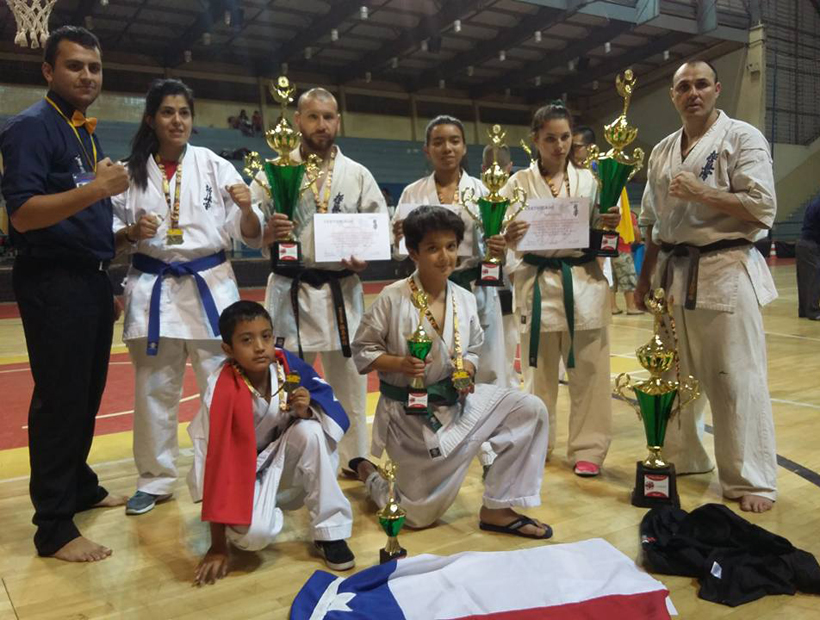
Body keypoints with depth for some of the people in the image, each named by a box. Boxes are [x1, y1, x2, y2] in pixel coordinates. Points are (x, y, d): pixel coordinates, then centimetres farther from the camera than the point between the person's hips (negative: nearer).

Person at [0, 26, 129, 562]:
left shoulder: (87, 134, 16)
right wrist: (95, 189, -31)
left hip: (91, 280, 9)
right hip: (53, 283, -9)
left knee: (88, 392, 17)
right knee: (59, 398, -4)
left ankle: (80, 486, 34)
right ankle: (55, 528, 6)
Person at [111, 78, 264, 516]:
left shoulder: (215, 166, 0)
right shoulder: (132, 171, 3)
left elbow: (249, 235, -1)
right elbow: (111, 234, 9)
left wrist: (247, 208, -21)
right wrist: (132, 232, -12)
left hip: (210, 286, -1)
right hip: (152, 289, 1)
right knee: (154, 390, 10)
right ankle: (155, 480, 27)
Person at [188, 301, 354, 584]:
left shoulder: (288, 366, -18)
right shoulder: (222, 392, -28)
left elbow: (336, 416, -9)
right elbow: (214, 461, -26)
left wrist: (307, 409, -33)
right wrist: (218, 547, -23)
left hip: (281, 460, 4)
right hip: (241, 471, -4)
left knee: (310, 430, -27)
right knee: (256, 532, -31)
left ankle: (330, 533, -13)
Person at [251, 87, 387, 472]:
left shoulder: (357, 175, 5)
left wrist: (366, 258, -14)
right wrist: (266, 234, -22)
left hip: (341, 293, 2)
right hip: (290, 291, -1)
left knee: (349, 383, 10)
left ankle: (355, 463, 26)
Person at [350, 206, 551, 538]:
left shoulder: (465, 299, -4)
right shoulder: (393, 298, -17)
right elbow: (362, 350, -11)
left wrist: (467, 370, -13)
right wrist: (400, 363, -28)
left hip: (456, 402, 5)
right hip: (409, 414, -5)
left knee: (530, 411, -12)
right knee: (421, 515, 5)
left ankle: (497, 509, 1)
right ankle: (366, 471, 36)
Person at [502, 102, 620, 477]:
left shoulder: (588, 180, 6)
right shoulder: (519, 183, 2)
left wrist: (610, 224, -14)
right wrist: (510, 236, -24)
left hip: (584, 283, 1)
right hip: (537, 284, -1)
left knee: (588, 371, 4)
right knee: (538, 370, 9)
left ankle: (587, 449, 17)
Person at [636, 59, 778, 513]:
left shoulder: (743, 138, -5)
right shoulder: (662, 152, 13)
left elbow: (762, 207, -13)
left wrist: (700, 192, -18)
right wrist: (645, 277, 14)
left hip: (726, 273, -6)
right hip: (674, 273, 6)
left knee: (736, 380, -3)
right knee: (675, 375, 14)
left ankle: (751, 480, 8)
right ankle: (682, 458, 31)